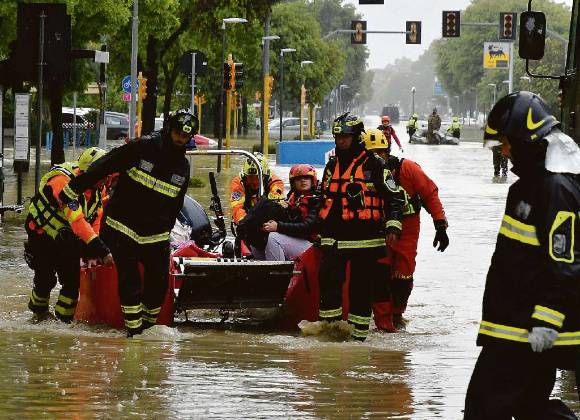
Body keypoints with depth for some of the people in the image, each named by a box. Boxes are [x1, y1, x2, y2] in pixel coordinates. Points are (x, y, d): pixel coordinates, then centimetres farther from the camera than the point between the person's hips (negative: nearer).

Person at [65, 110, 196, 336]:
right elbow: (104, 167, -9)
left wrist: (165, 235, 16)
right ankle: (133, 328, -5)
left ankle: (149, 324, 16)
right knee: (129, 279, -9)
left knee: (159, 280, -1)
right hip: (122, 229, -5)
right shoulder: (142, 148, -11)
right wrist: (75, 188, -12)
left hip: (155, 234, 5)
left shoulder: (182, 167, 8)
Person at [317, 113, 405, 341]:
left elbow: (394, 197, -5)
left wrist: (393, 226, -14)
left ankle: (359, 334, 7)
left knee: (360, 288, 1)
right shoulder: (332, 166, 16)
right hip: (334, 238, 5)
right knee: (328, 280, -7)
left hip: (364, 239, -5)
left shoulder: (373, 165, -3)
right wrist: (321, 230, 29)